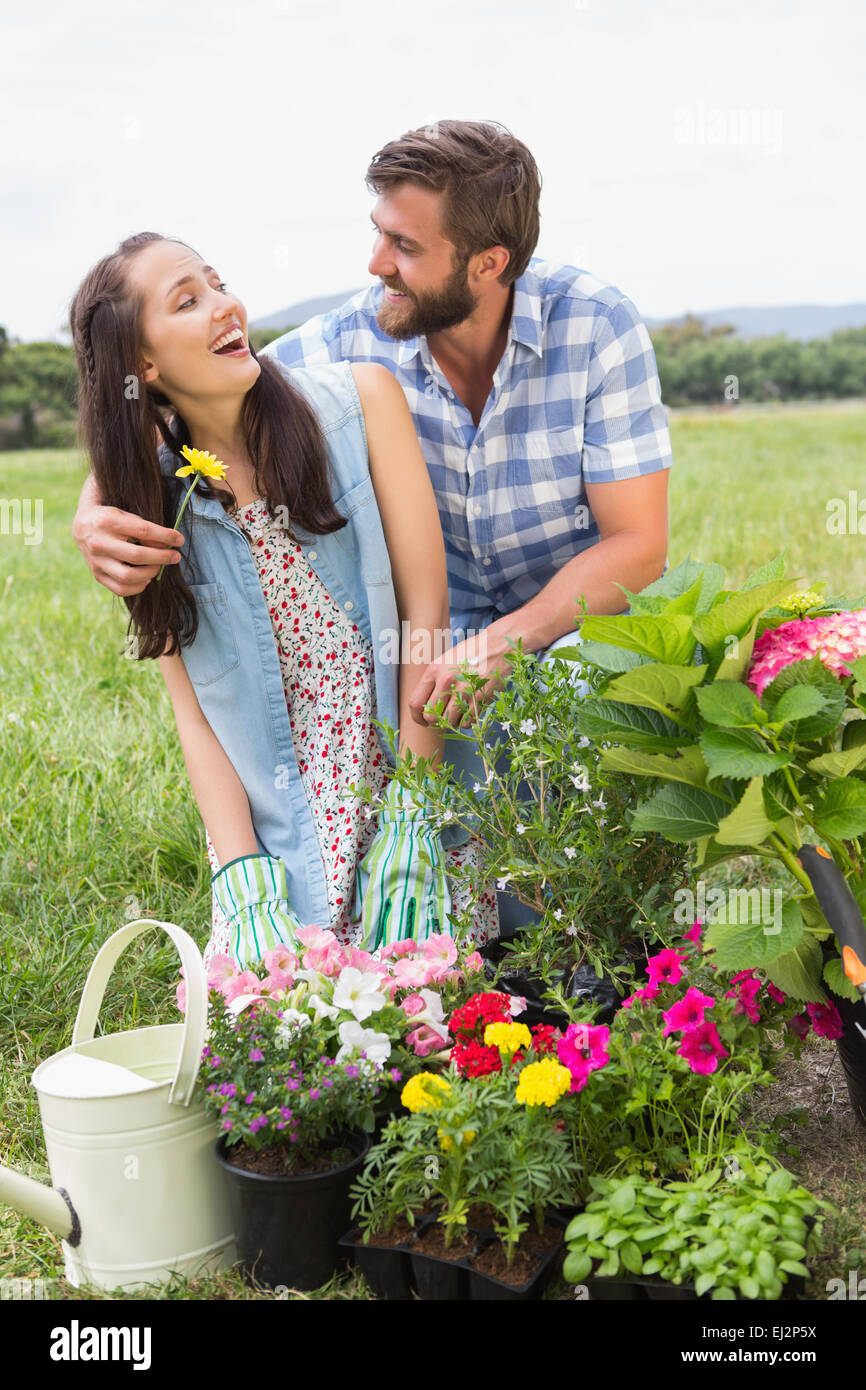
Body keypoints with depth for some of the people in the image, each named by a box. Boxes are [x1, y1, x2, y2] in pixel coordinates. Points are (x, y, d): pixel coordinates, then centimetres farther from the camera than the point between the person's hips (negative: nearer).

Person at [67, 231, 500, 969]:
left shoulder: (360, 399, -3)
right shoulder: (156, 498, 3)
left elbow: (427, 611, -5)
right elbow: (195, 716, 2)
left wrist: (410, 822, -10)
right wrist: (244, 884, -10)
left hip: (415, 785, -1)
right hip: (282, 837, 1)